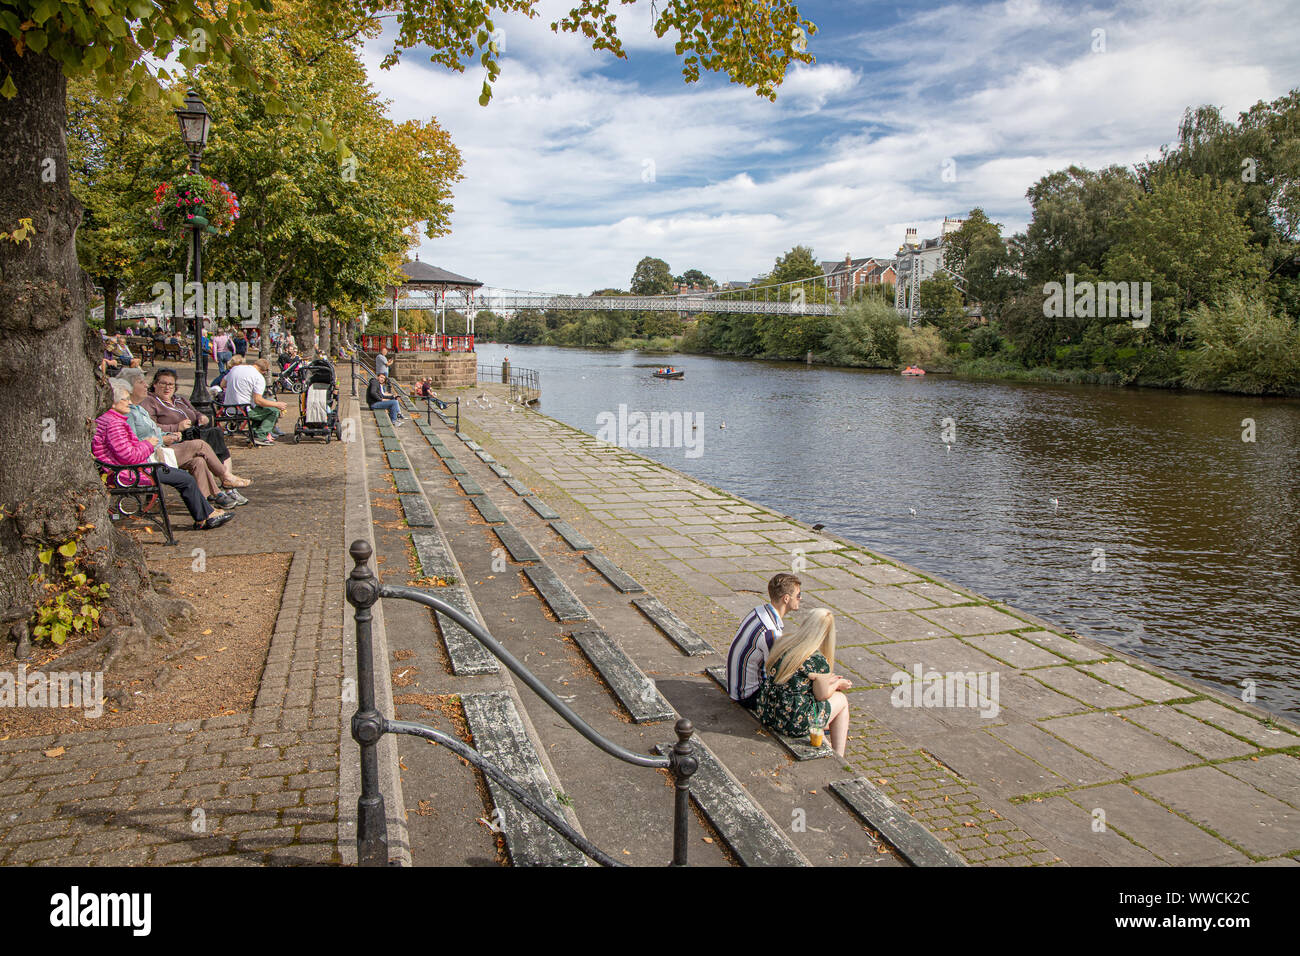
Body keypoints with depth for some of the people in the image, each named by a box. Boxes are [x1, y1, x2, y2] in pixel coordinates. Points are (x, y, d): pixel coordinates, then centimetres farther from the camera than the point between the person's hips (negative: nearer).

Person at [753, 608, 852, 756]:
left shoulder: (783, 642, -1)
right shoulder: (818, 661, -20)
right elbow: (822, 695, -4)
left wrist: (827, 680, 22)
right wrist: (838, 684, 16)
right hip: (794, 724, -7)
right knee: (841, 700, 17)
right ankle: (838, 759, 23)